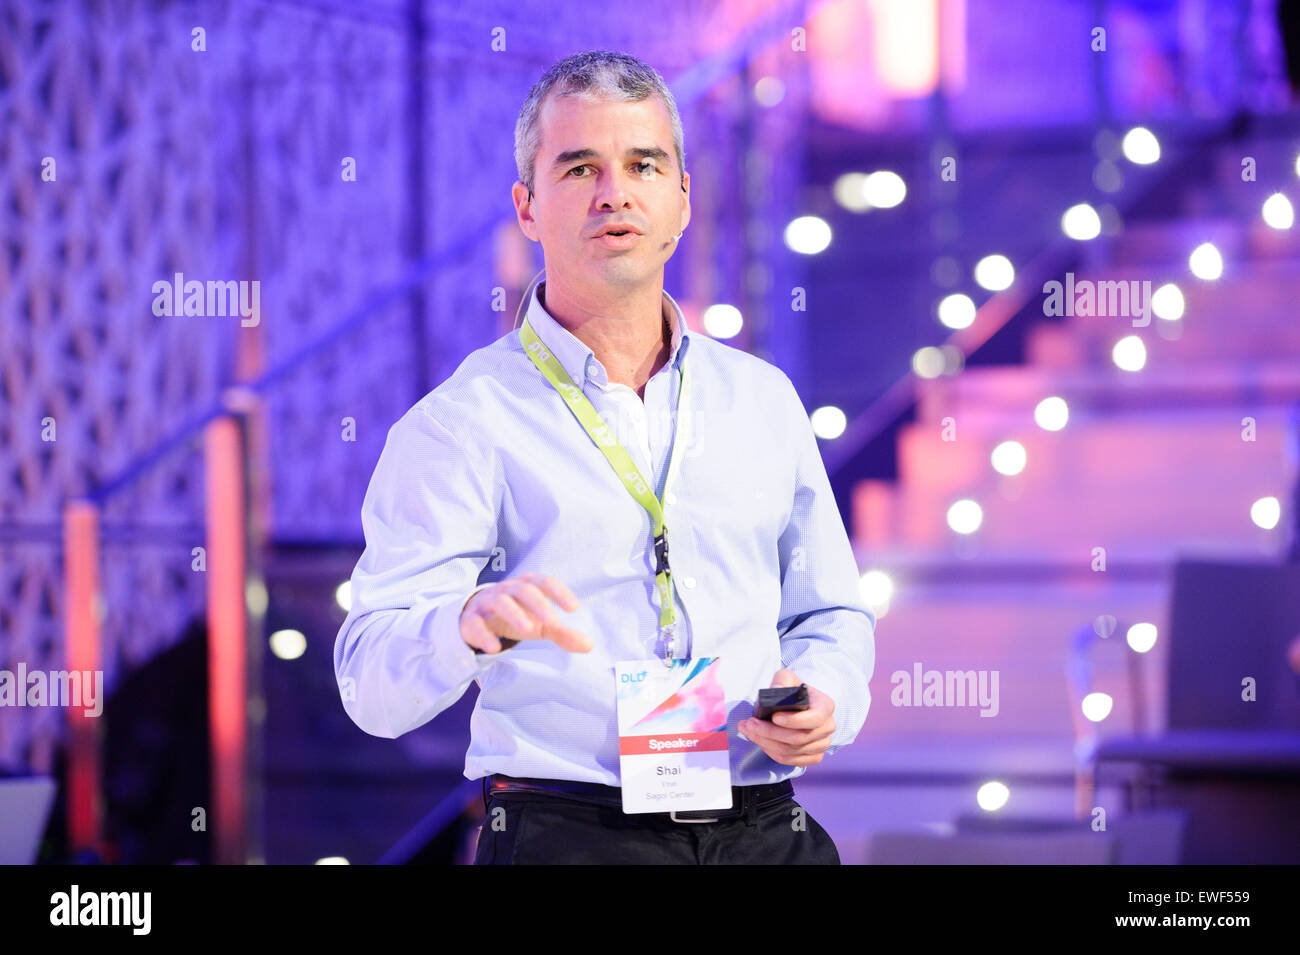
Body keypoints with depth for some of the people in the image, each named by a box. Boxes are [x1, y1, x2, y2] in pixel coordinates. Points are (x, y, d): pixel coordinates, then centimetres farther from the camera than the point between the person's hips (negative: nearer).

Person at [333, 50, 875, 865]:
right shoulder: (462, 422, -2)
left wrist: (826, 699, 0)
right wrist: (471, 626, -34)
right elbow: (374, 688, -12)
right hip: (567, 834, -4)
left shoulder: (763, 400, 14)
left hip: (766, 828, 4)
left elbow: (831, 613, 23)